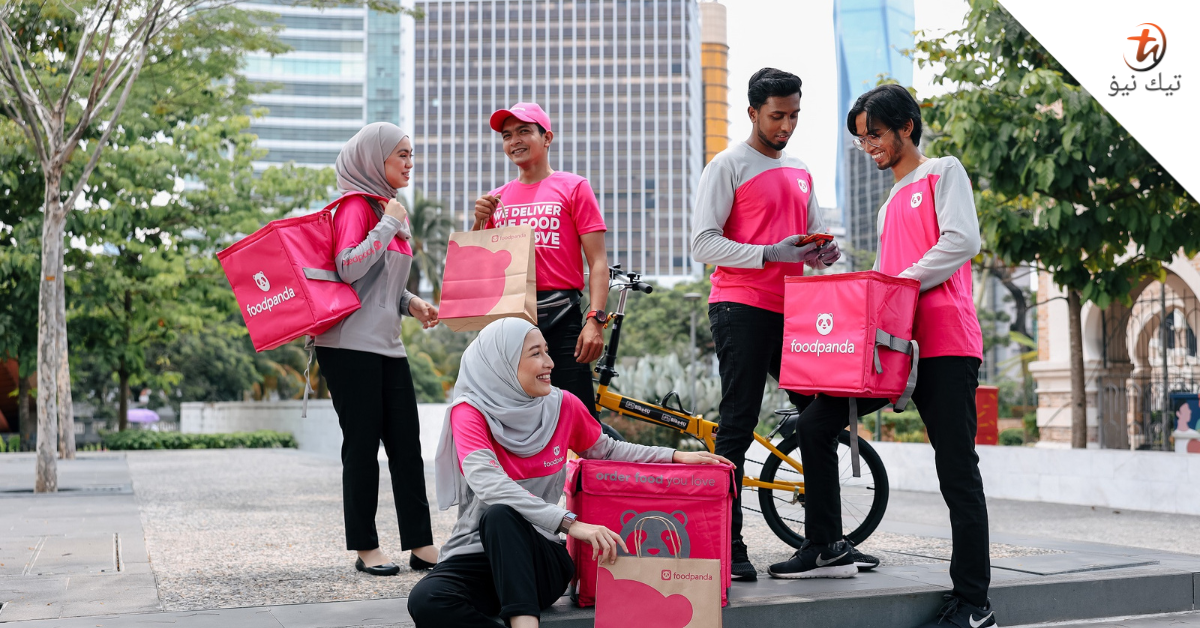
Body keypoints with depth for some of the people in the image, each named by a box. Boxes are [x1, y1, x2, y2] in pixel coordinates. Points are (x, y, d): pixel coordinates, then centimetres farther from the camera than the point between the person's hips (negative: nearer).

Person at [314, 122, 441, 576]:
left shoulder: (388, 208, 19)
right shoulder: (357, 206, -8)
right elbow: (349, 268, -22)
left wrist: (411, 303, 10)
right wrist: (389, 225, -17)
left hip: (386, 344, 8)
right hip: (351, 346, -8)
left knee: (406, 444, 4)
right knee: (362, 446, -2)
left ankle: (421, 545, 7)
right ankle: (366, 549, 7)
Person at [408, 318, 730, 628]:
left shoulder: (562, 406, 1)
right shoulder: (470, 411, -10)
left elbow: (608, 451, 22)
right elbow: (489, 485, -28)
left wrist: (675, 456, 8)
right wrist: (570, 523, -37)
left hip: (538, 559, 1)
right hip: (474, 557, -1)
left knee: (502, 516, -34)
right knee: (426, 600, -35)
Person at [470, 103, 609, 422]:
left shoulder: (573, 187, 4)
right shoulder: (497, 199, 16)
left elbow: (597, 262, -2)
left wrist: (595, 319, -14)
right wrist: (480, 222, 1)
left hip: (560, 317, -4)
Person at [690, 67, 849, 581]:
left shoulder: (801, 173, 19)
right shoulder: (727, 166, -2)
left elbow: (814, 236, 27)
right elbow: (703, 244, -10)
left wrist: (822, 253, 2)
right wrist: (770, 253, -21)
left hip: (789, 311, 7)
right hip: (741, 309, -7)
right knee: (738, 428, -8)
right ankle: (728, 546, -5)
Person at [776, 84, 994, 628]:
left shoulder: (944, 172, 4)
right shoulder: (888, 206, 26)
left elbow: (961, 241, -12)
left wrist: (900, 283, -13)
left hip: (944, 342, -8)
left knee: (957, 471, -7)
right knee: (814, 425, 3)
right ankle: (825, 547, 13)